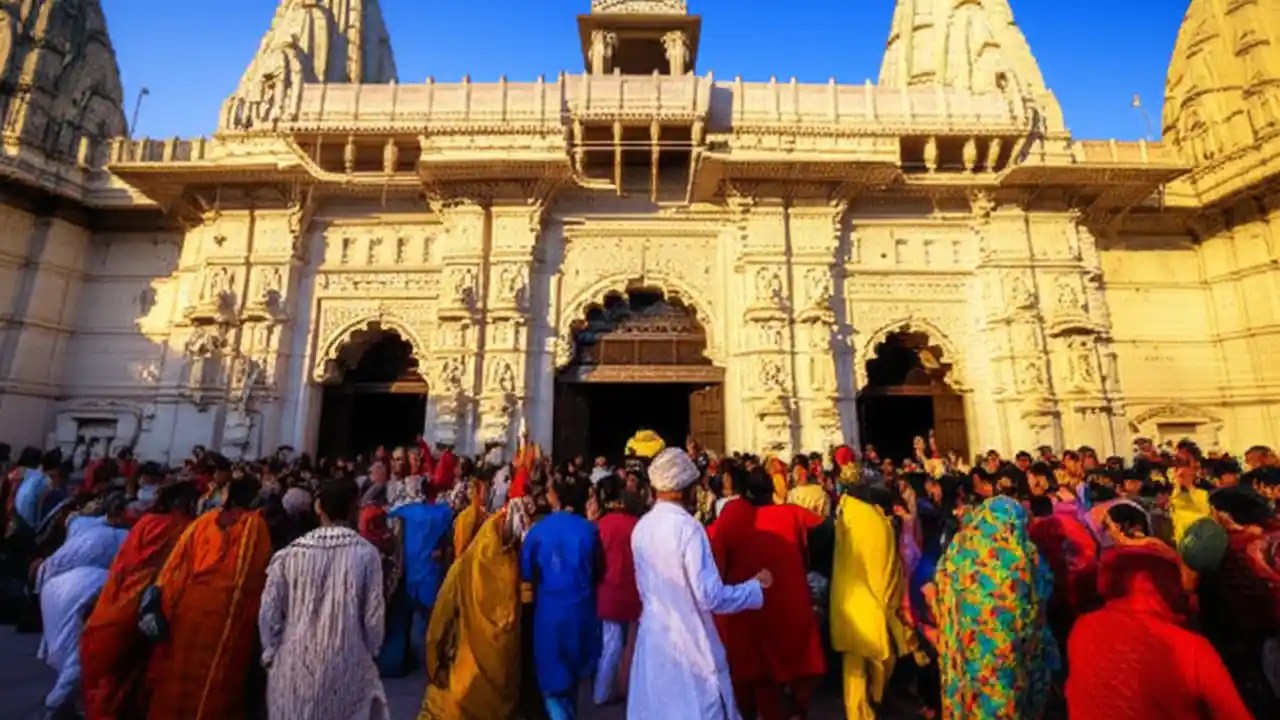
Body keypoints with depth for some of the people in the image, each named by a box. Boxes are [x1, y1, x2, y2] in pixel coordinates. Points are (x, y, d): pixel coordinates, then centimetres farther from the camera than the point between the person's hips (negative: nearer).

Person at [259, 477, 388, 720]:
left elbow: (268, 613, -1)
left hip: (295, 666, 3)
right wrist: (371, 652, 10)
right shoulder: (366, 553, -13)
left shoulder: (290, 553, -7)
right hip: (346, 666, -2)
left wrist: (270, 654, 16)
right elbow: (373, 615, -8)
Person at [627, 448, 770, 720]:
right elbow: (711, 597, -22)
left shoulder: (641, 527, -1)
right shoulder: (687, 527, -22)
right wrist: (757, 585, -7)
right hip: (688, 642, -6)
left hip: (652, 637, 7)